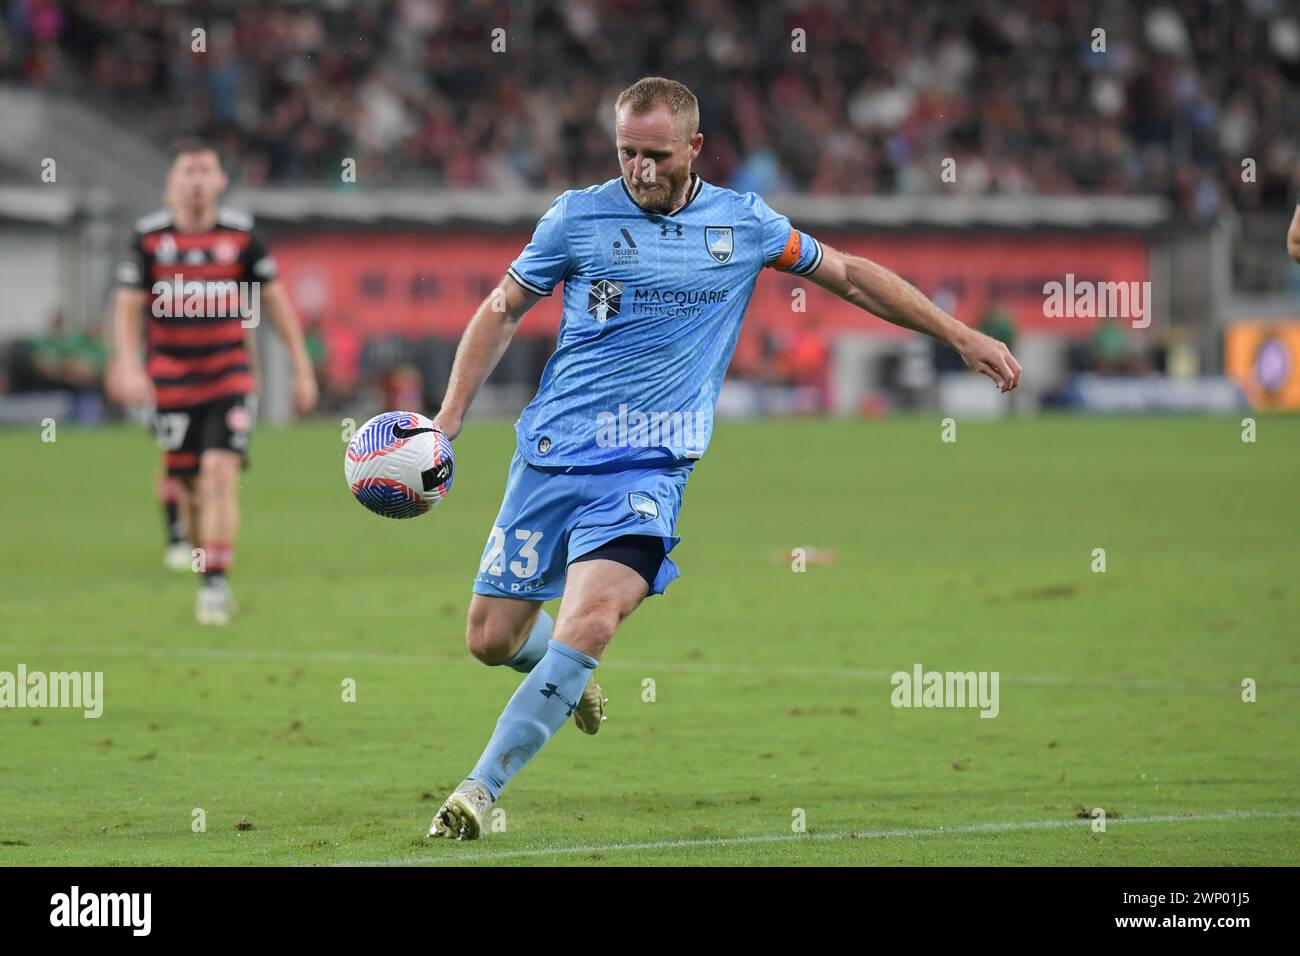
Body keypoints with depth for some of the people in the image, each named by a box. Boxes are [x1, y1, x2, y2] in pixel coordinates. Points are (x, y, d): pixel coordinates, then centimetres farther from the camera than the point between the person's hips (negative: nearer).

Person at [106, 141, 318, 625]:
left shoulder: (241, 233, 0)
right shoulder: (148, 236, 0)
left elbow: (274, 299, 8)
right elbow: (127, 306, 3)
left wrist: (302, 367, 7)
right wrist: (128, 366, -12)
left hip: (231, 376, -1)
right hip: (172, 380, 1)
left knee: (221, 474, -16)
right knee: (190, 485, 2)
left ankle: (215, 584, -14)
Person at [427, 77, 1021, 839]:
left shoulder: (745, 224, 5)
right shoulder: (579, 216, 1)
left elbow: (849, 275, 18)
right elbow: (503, 311, 11)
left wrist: (962, 335, 17)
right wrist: (446, 421, 4)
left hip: (648, 467, -1)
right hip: (551, 454, 1)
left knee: (590, 619, -25)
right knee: (492, 638, 2)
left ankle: (481, 788, -19)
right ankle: (566, 680, 39)